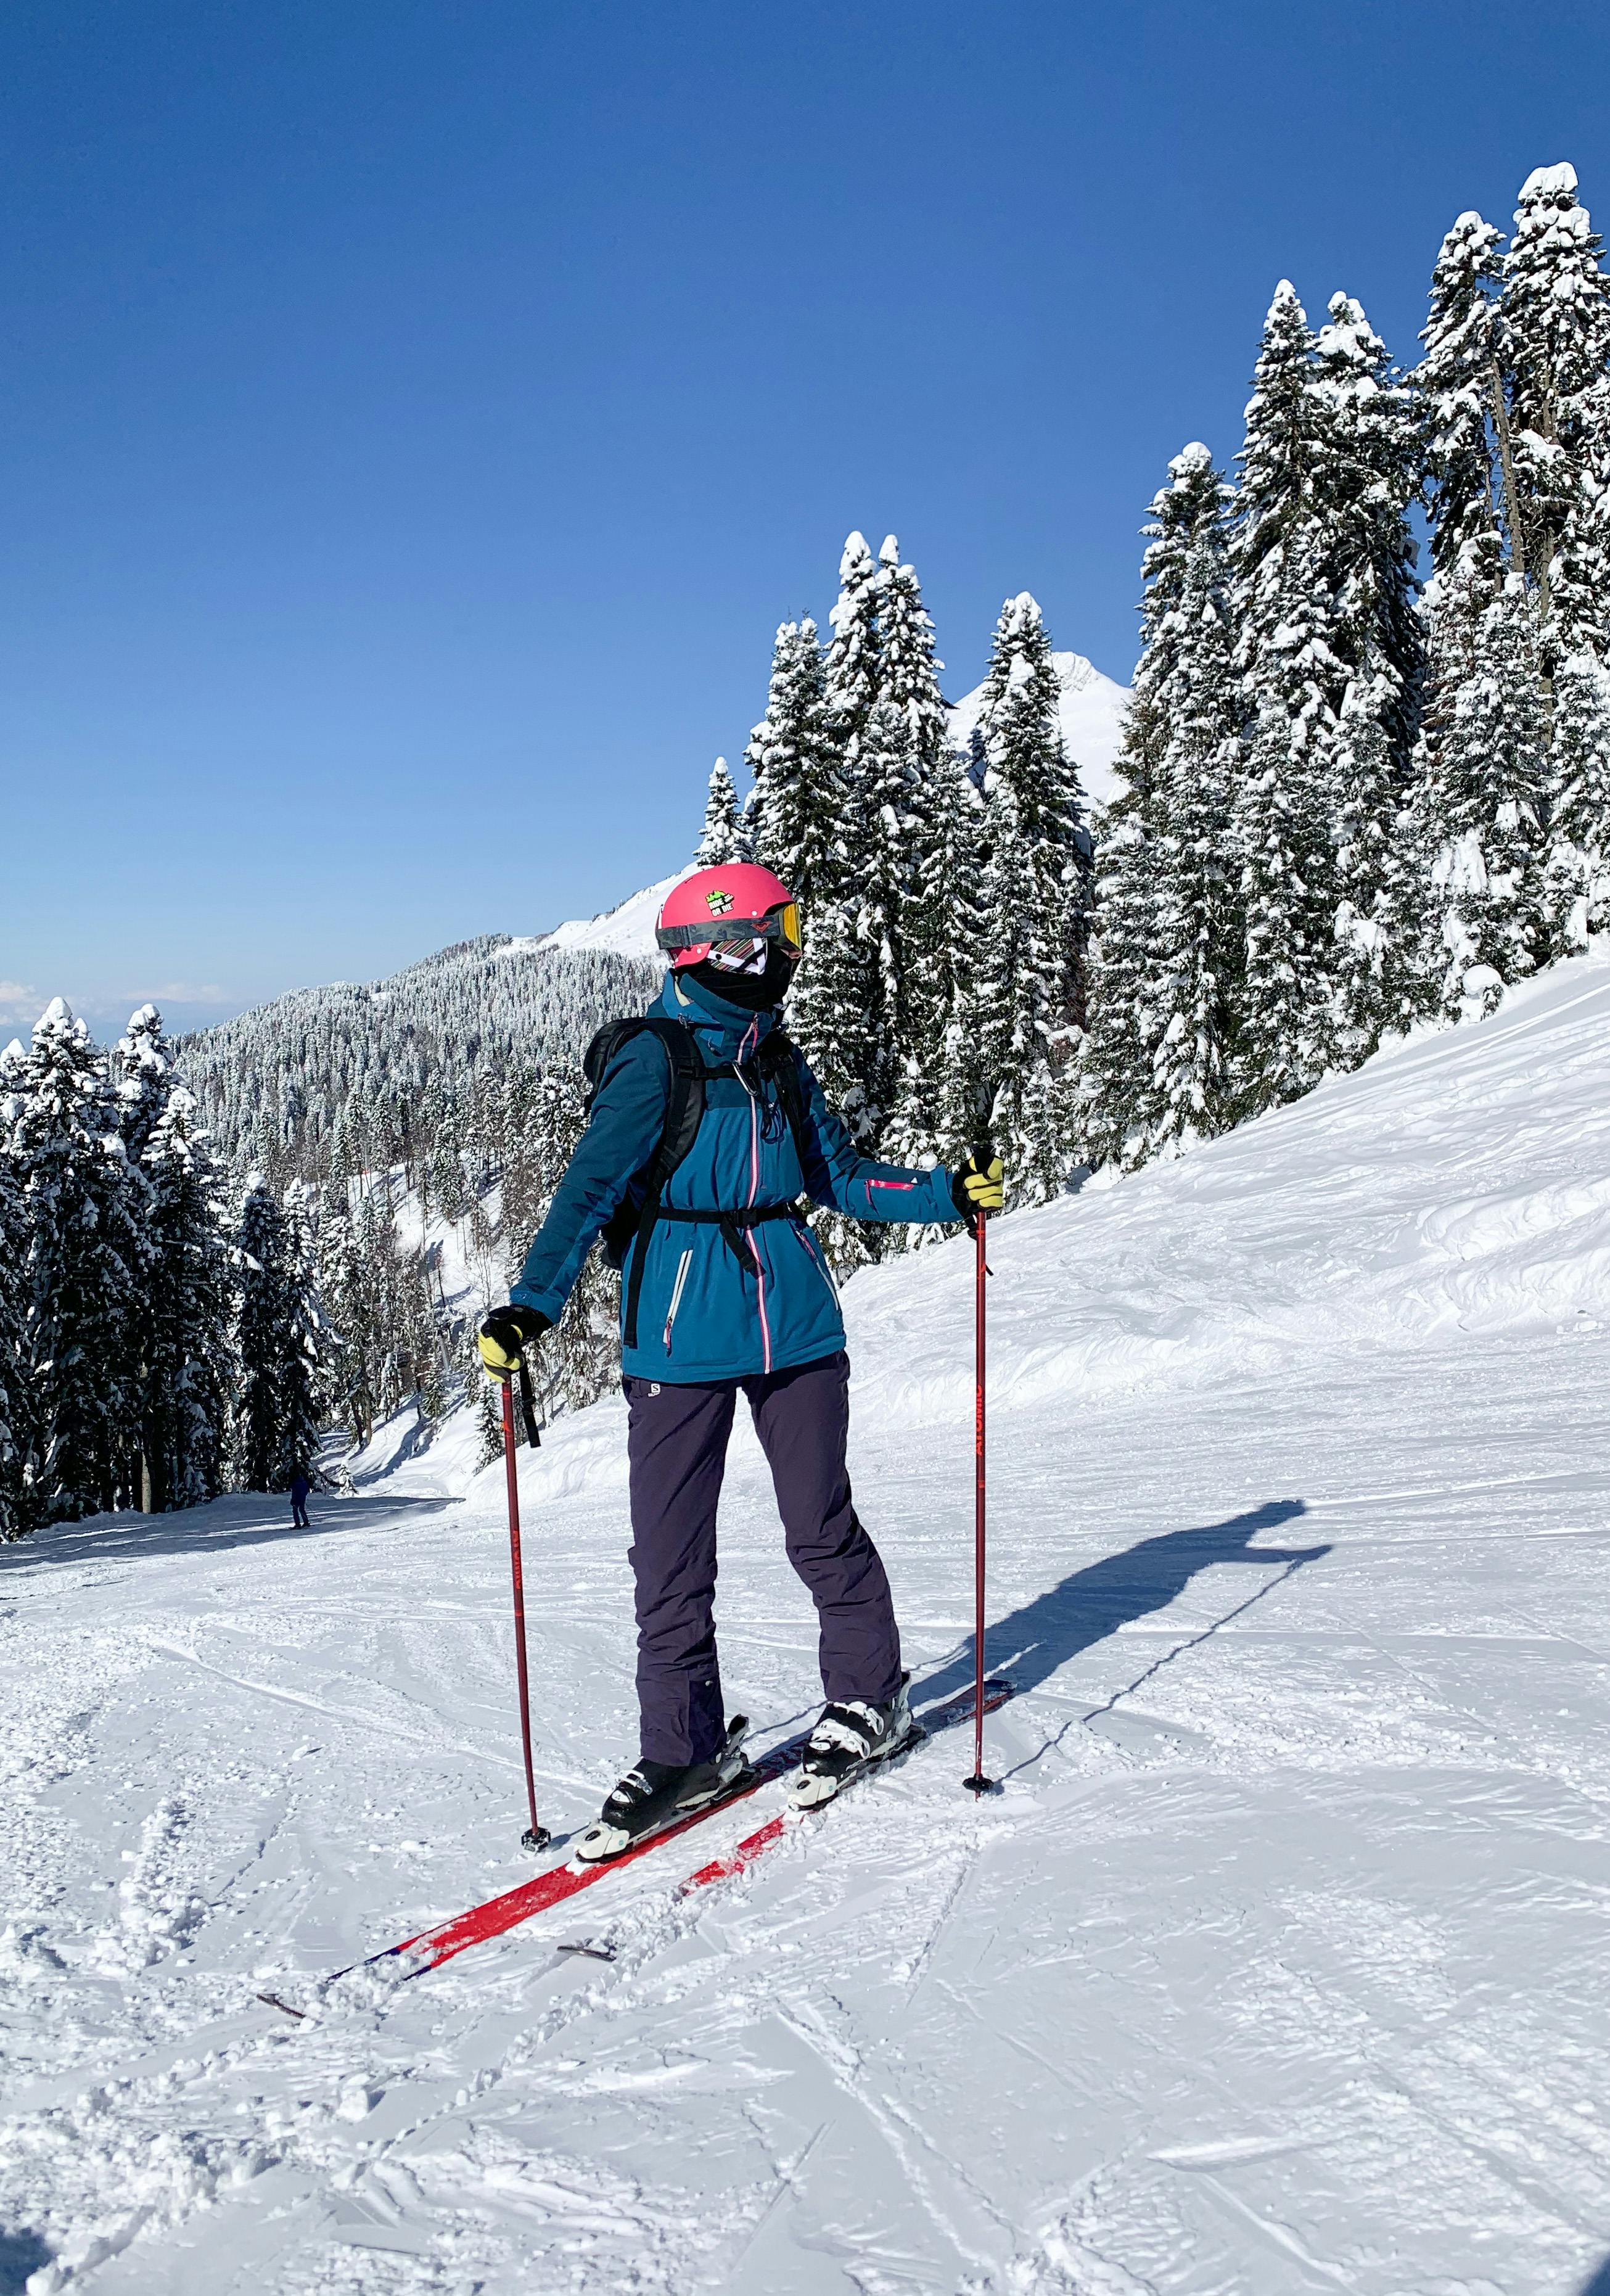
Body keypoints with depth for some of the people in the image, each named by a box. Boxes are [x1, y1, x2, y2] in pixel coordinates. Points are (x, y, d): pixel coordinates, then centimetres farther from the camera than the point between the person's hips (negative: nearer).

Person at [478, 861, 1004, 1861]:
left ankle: (869, 1702, 29)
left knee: (822, 1528, 8)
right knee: (671, 1556, 2)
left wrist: (952, 1194, 7)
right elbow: (591, 1188, -13)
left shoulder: (777, 1060, 12)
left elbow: (842, 1175, 17)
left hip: (796, 1326, 4)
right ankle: (684, 1751, 19)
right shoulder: (654, 1057, -7)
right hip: (680, 1334, -4)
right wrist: (532, 1306, -24)